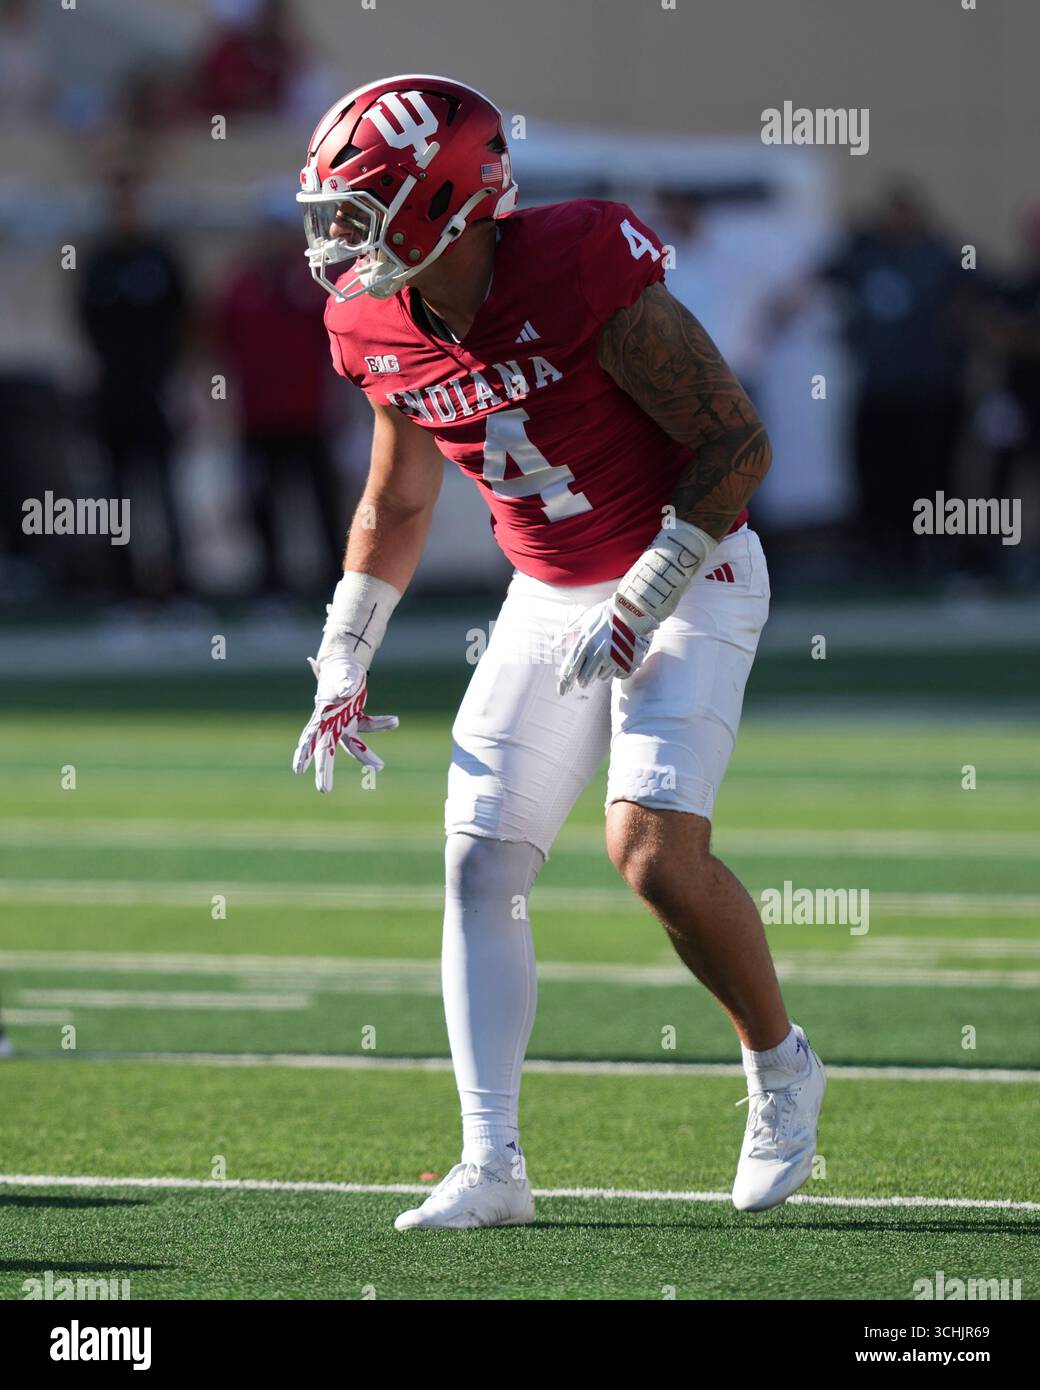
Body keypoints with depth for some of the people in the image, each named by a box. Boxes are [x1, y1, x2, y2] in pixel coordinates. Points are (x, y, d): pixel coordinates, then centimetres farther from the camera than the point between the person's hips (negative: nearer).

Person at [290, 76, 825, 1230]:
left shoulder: (584, 275, -26)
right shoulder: (381, 329, -4)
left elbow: (738, 445, -20)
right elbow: (397, 503, 15)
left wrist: (643, 604, -21)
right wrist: (342, 667, 12)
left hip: (688, 575, -7)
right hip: (549, 599, 7)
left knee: (655, 854, -20)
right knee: (479, 864, -4)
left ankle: (779, 1066, 6)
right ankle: (490, 1166, -3)